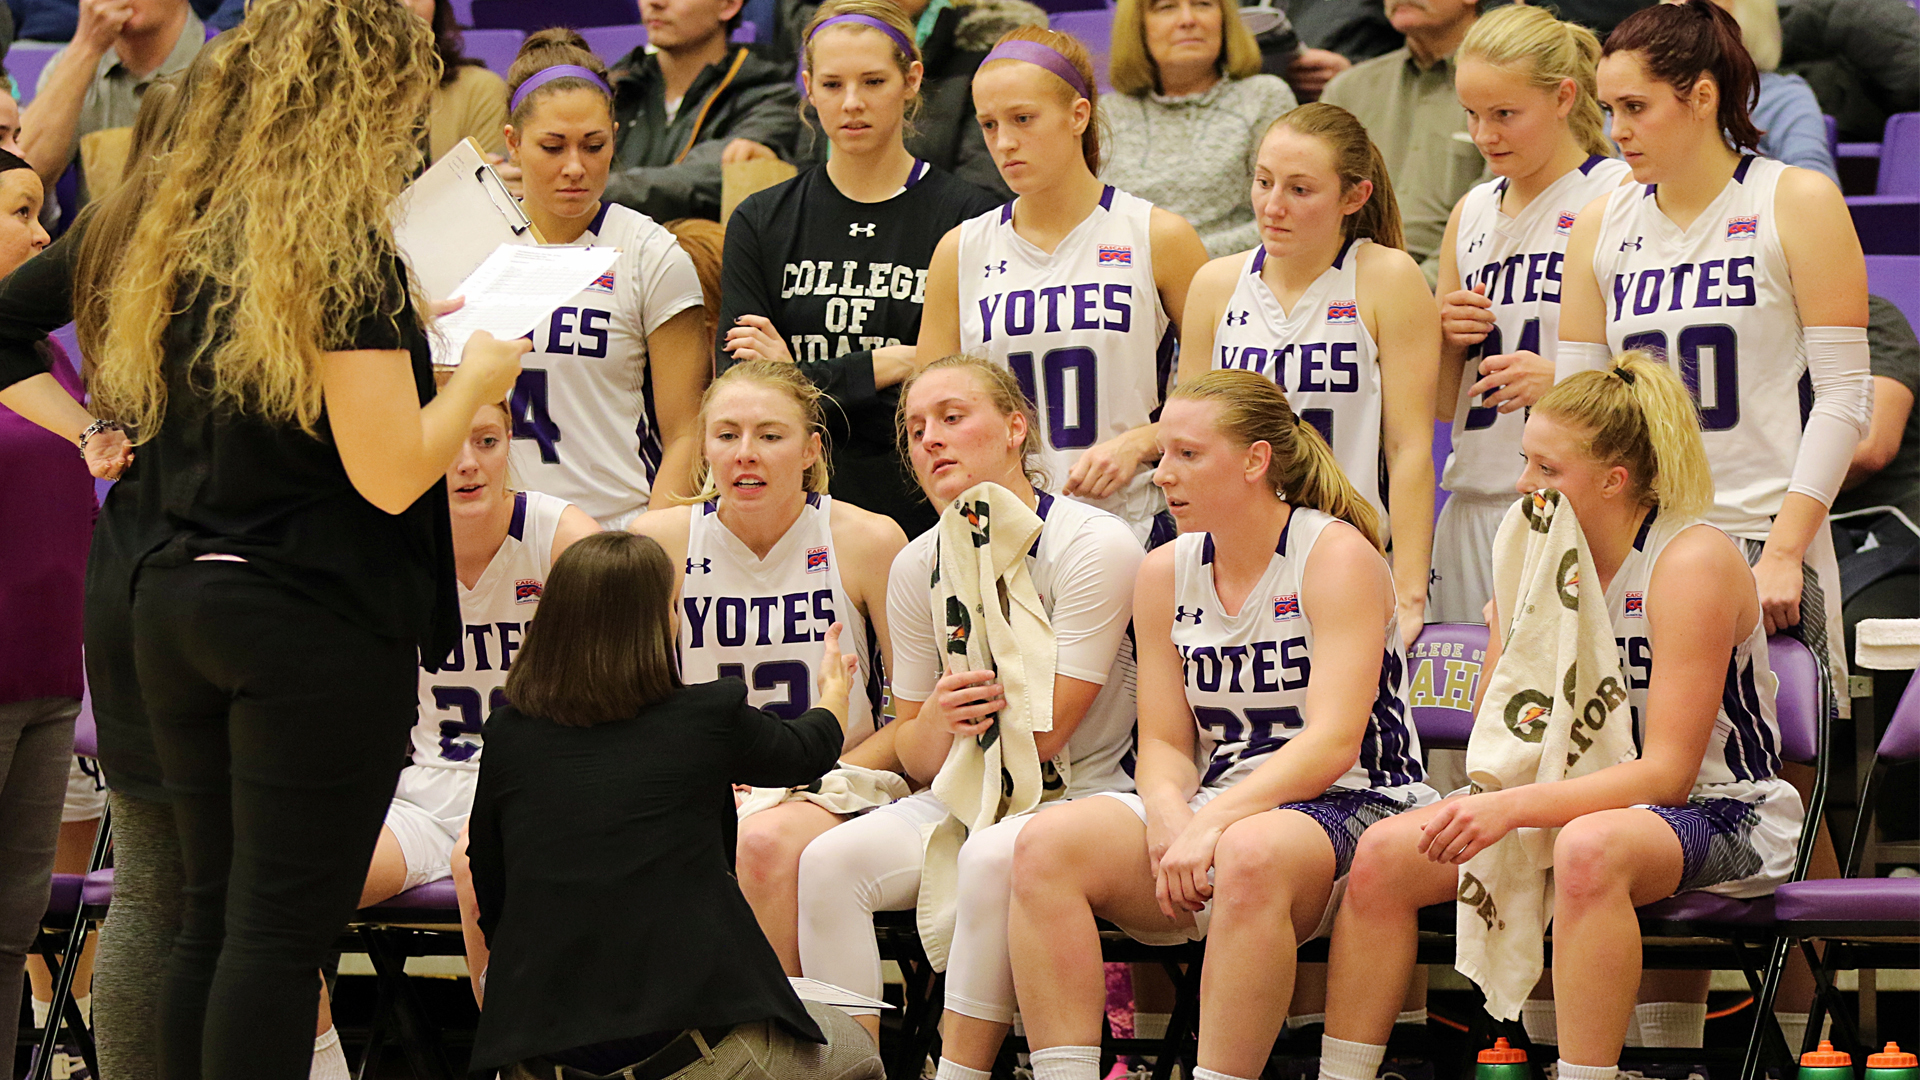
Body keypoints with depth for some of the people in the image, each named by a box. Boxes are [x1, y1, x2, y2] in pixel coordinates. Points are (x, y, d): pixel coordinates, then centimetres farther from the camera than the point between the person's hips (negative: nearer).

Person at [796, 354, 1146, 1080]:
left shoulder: (1096, 545, -11)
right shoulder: (918, 565, 6)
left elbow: (1043, 733, -14)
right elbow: (914, 758, 9)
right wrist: (937, 722, -15)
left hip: (1080, 796, -5)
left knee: (997, 857, -38)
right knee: (829, 862, -22)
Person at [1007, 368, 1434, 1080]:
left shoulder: (1338, 555, -7)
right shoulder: (1166, 573, 12)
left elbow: (1333, 741, -17)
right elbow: (1164, 741, 10)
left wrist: (1211, 824, -27)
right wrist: (1169, 816, -14)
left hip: (1349, 804, -6)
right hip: (1215, 801, 6)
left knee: (1248, 854, -41)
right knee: (1046, 846, -22)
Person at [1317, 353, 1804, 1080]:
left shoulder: (1691, 562, -17)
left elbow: (1667, 773, -23)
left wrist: (1515, 807, -32)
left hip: (1717, 814, -7)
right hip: (1586, 800, 7)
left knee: (1589, 848, -40)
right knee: (1384, 854, -10)